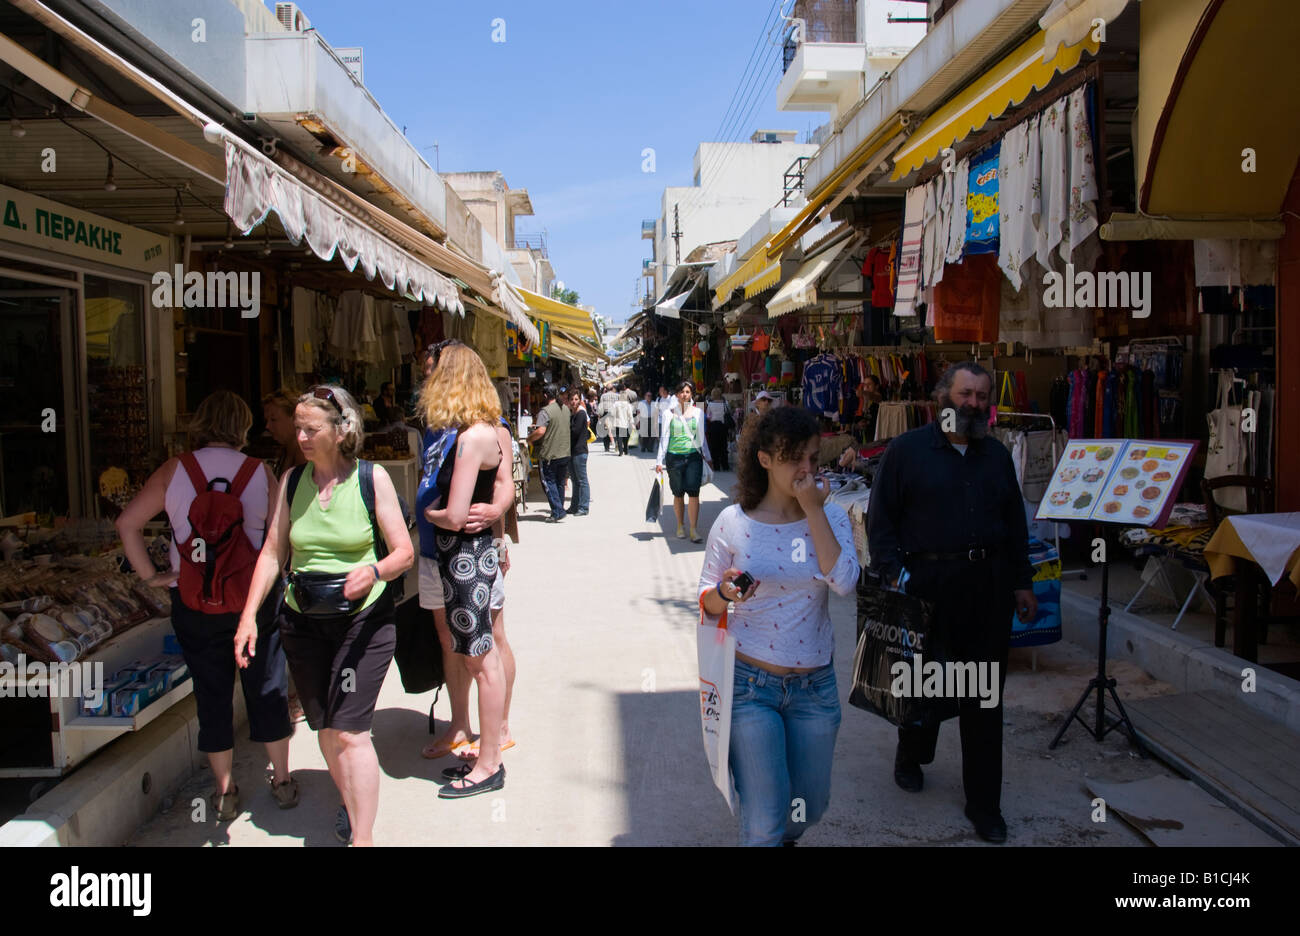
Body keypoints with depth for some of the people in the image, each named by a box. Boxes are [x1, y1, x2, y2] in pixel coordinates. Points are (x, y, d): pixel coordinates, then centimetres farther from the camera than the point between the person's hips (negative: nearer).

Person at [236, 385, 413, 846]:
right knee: (325, 730, 13)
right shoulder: (292, 481, 4)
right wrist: (249, 615, -2)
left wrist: (373, 571, -26)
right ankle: (351, 802, 38)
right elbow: (273, 553, 6)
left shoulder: (372, 478, -7)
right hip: (303, 621, 4)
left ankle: (362, 837, -2)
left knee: (350, 730, -10)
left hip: (363, 618, -4)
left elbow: (403, 551, -5)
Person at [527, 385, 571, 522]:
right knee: (560, 483, 16)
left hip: (549, 454, -7)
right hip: (565, 453, 7)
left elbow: (541, 431, -25)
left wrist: (529, 438, -6)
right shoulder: (566, 409, 8)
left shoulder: (546, 411, -15)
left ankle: (557, 512, -5)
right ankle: (560, 510, 21)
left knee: (549, 482, 2)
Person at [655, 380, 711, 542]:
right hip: (674, 456, 0)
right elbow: (664, 437, 5)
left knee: (694, 492, -10)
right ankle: (680, 526, 22)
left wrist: (707, 456, 18)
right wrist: (660, 460, 2)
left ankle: (694, 529, -7)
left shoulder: (698, 412, 8)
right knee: (678, 494, 5)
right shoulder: (669, 413, 3)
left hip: (694, 456, 0)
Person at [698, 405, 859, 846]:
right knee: (764, 820, -1)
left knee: (809, 808, 18)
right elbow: (707, 600, 2)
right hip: (751, 683, -3)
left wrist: (813, 509, -19)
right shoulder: (733, 522, -6)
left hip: (815, 685, 3)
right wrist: (726, 592, -21)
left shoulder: (830, 517, -1)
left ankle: (779, 837, 50)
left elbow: (844, 582, -20)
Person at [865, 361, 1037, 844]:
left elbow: (1015, 523, 18)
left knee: (985, 695, 6)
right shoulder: (907, 449, -2)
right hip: (927, 583, -3)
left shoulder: (996, 455, 13)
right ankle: (910, 758, 40)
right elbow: (880, 518, -4)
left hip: (989, 588, 4)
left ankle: (984, 801, 16)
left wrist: (1022, 582, 15)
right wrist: (895, 572, -13)